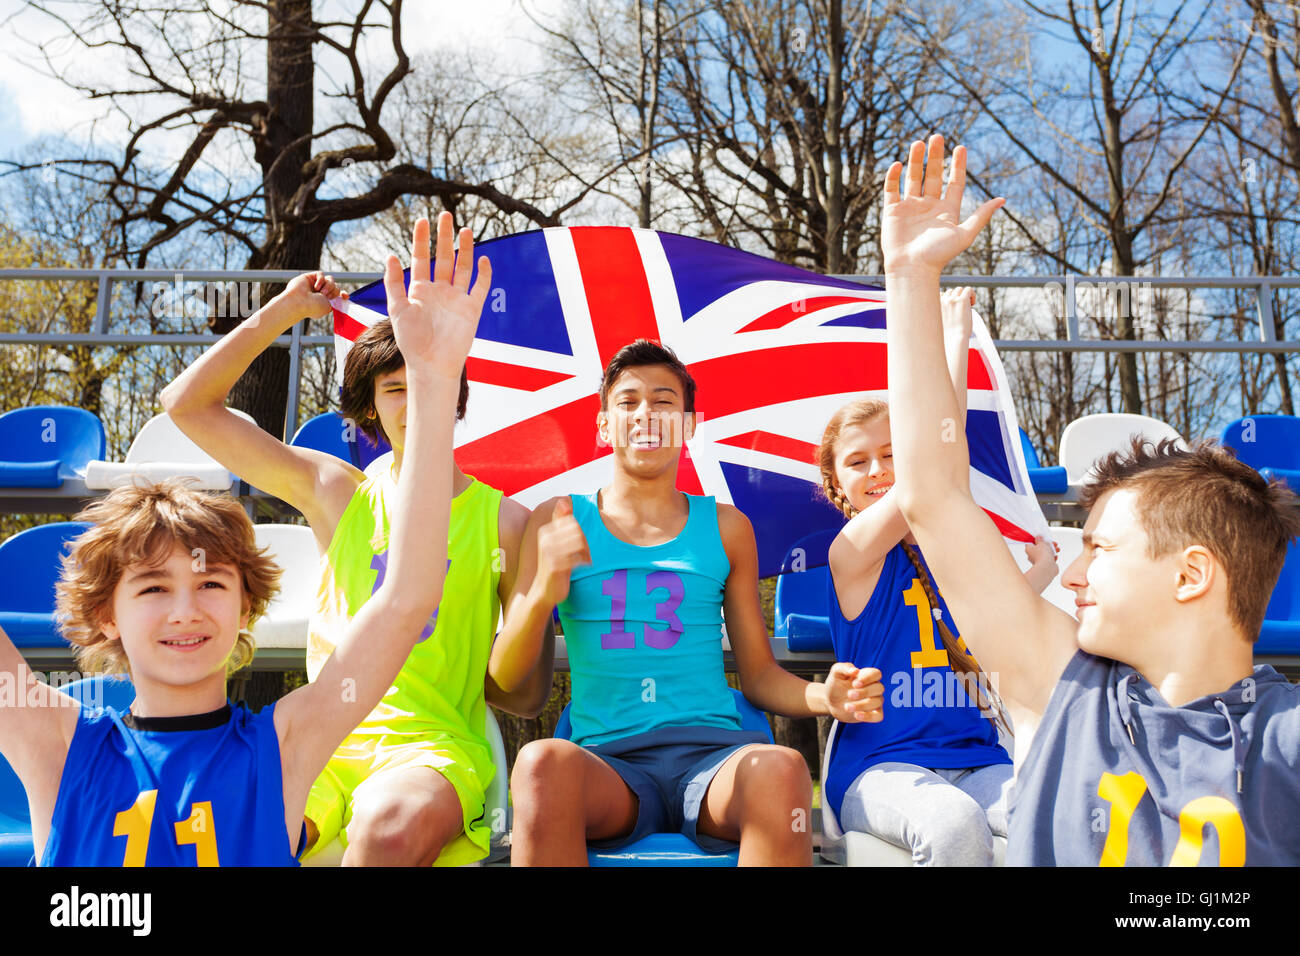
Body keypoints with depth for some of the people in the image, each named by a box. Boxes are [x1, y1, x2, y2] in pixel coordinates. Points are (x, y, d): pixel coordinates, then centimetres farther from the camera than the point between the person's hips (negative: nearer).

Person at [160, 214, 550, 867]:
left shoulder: (505, 521, 7)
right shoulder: (336, 492, 14)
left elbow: (528, 696, 9)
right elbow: (187, 404, 16)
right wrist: (283, 311, 16)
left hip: (435, 743, -2)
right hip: (321, 739, 2)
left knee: (390, 822, -38)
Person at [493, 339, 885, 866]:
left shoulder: (726, 527, 15)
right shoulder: (558, 522, 11)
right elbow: (504, 676, 6)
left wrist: (826, 696, -5)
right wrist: (544, 591, -14)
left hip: (713, 748, 1)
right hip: (608, 761, 0)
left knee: (780, 768, -35)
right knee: (543, 763, -36)